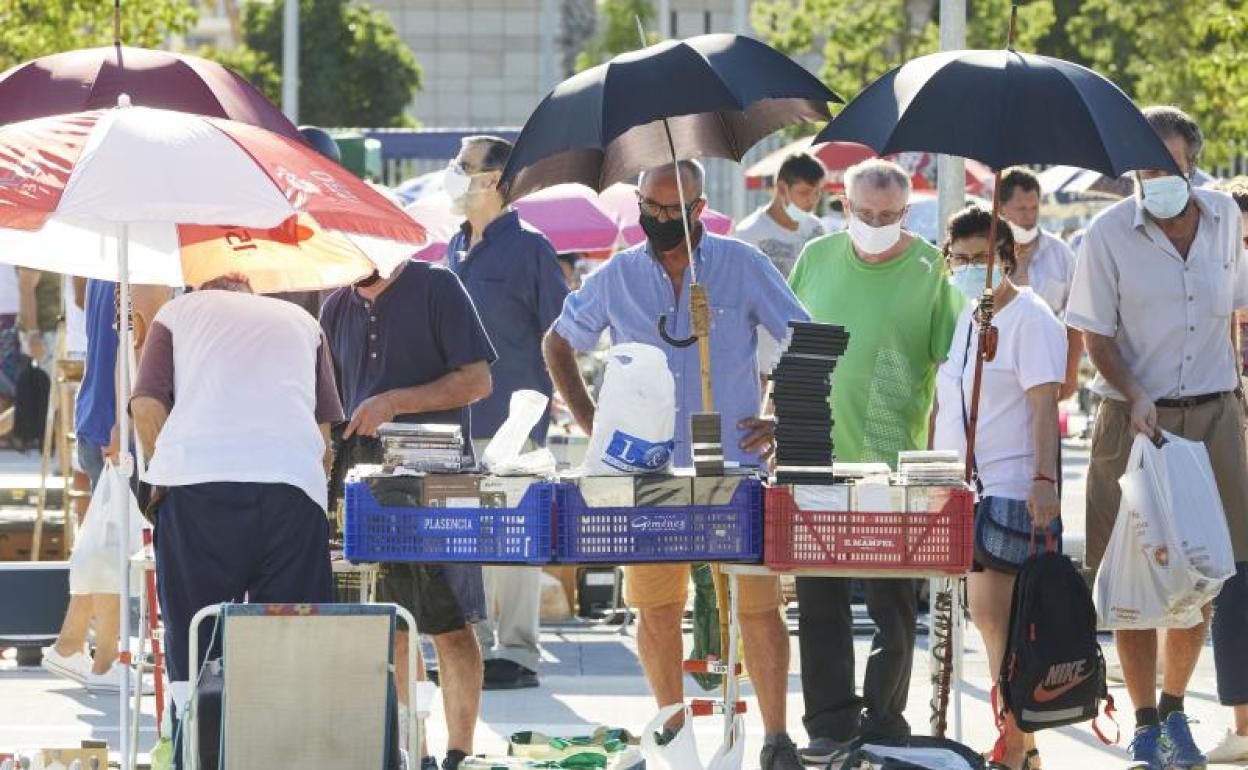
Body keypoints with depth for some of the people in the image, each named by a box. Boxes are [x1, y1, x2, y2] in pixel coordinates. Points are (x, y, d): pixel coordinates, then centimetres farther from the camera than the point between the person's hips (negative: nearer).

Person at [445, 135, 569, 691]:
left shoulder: (527, 248, -5)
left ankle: (518, 652, -2)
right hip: (458, 416, 7)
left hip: (510, 416, -7)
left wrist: (538, 397, -11)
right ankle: (476, 646, 13)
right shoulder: (456, 249, 16)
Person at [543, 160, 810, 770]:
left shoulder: (743, 267, 0)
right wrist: (588, 420, 9)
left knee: (758, 605, -4)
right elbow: (559, 343, 20)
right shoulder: (616, 279, 5)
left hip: (737, 467, -2)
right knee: (656, 607, 4)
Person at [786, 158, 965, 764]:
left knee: (891, 601, 2)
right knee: (819, 596, 4)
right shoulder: (817, 259, 8)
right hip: (816, 455, 3)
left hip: (895, 462, -3)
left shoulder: (930, 270, -3)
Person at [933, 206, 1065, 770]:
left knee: (1000, 619, -13)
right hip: (966, 490, 9)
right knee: (987, 618, 11)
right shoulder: (964, 320, 16)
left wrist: (1045, 480, -23)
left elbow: (1044, 406, -14)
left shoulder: (1030, 319, -7)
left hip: (1014, 491, -9)